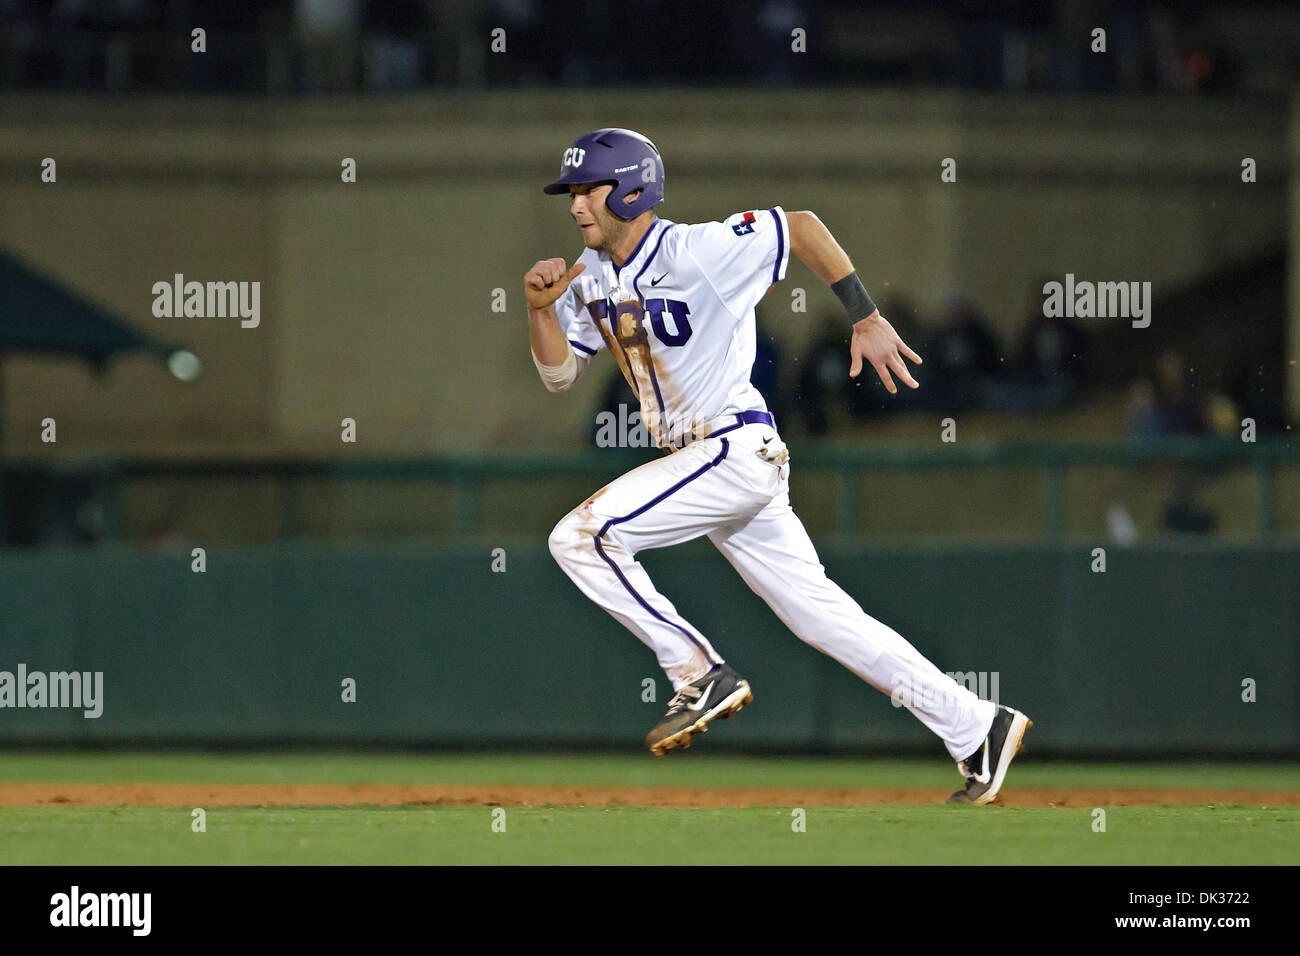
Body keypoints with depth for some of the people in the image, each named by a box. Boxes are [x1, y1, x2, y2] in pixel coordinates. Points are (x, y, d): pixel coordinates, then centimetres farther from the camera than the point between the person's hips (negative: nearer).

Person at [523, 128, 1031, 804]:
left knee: (582, 536, -17)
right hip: (694, 461, 9)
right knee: (818, 615, 8)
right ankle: (977, 729, 12)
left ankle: (700, 676, -9)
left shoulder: (694, 252, -15)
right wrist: (540, 308, -8)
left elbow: (801, 227, -10)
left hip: (738, 449, -9)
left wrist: (867, 320, -11)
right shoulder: (592, 276, 9)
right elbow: (557, 373, 10)